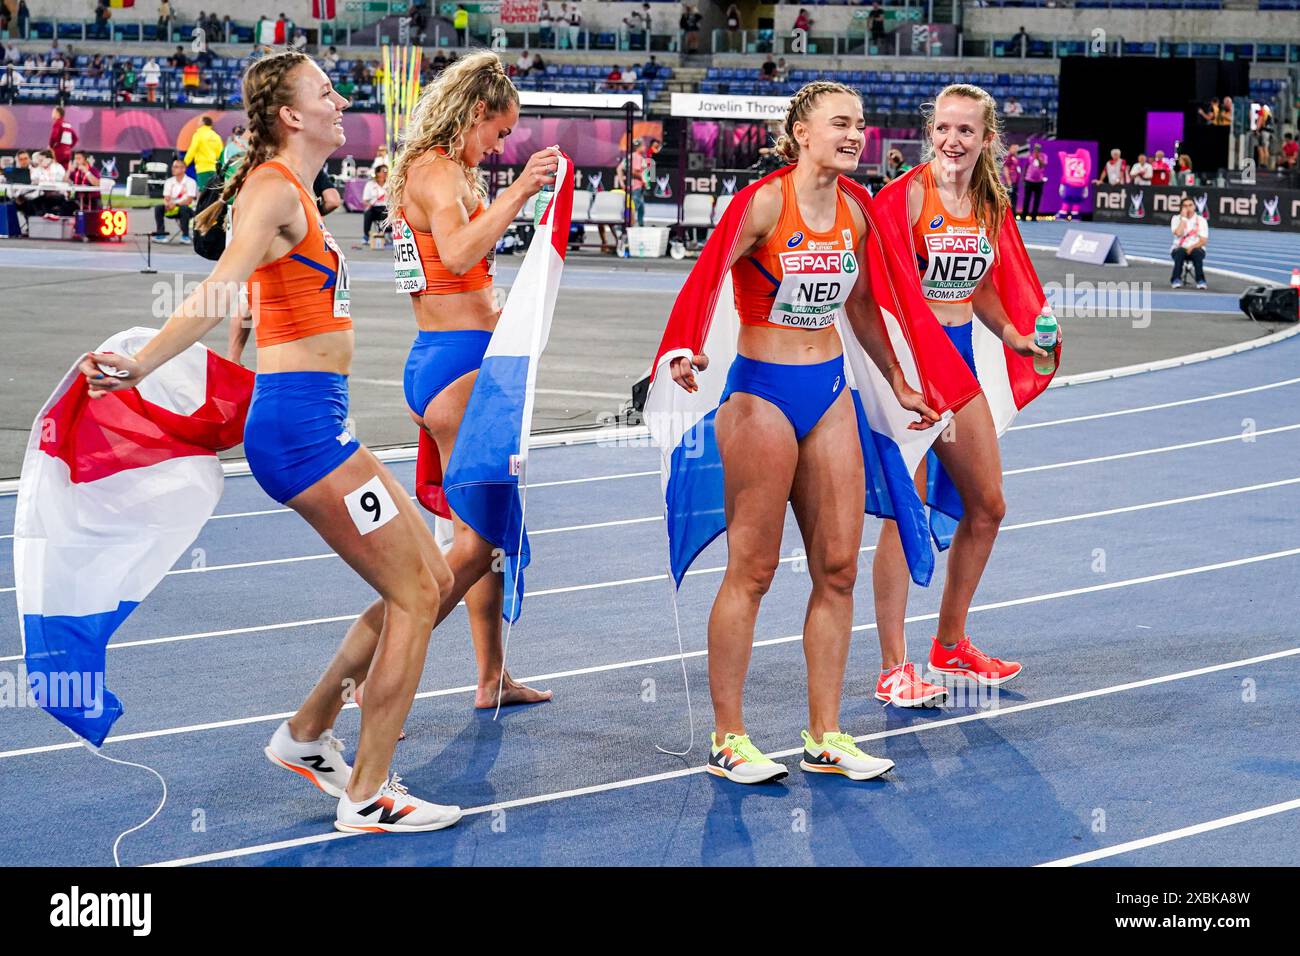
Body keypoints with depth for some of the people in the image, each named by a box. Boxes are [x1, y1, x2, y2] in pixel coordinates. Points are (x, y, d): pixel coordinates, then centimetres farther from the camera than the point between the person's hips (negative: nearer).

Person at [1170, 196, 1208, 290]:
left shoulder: (1201, 220, 3)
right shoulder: (1176, 219, 3)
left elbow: (1203, 240, -6)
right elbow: (1178, 233, -17)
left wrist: (1192, 247, -23)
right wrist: (1184, 217, -13)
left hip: (1196, 248, 0)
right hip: (1179, 248, 0)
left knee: (1197, 253, -35)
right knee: (1180, 252, -36)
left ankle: (1200, 280, -34)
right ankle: (1176, 280, -35)